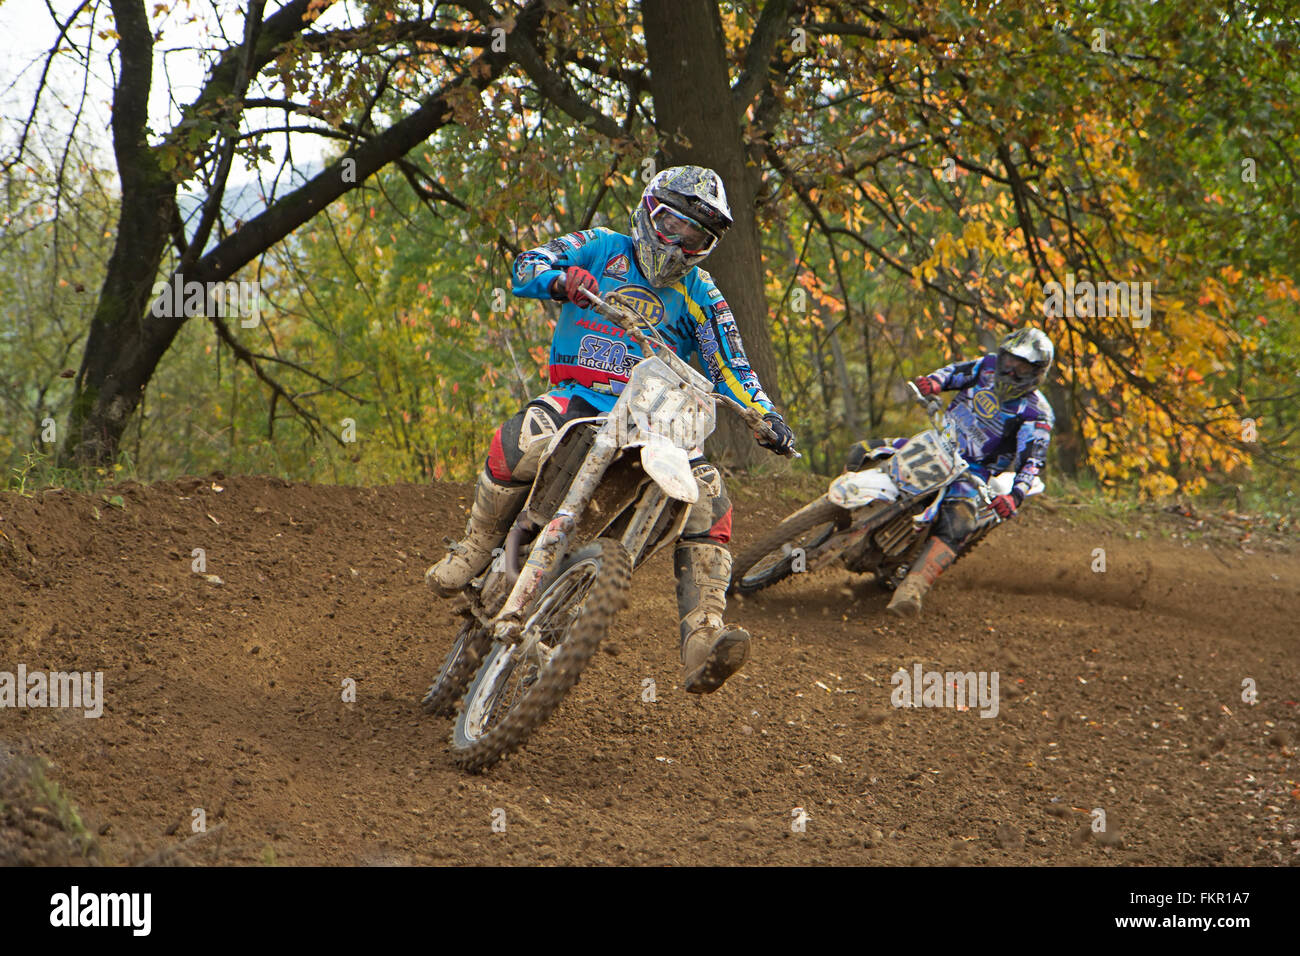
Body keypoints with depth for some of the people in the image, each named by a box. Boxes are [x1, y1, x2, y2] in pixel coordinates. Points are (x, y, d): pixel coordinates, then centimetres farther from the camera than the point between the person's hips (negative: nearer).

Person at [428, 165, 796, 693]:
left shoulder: (699, 295, 15)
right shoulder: (602, 249, 8)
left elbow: (729, 367, 10)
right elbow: (526, 266, -4)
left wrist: (765, 415, -9)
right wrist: (560, 278, -28)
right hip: (579, 399, -3)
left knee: (708, 496, -22)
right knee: (527, 439, -37)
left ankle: (702, 644, -31)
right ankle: (474, 549, -13)